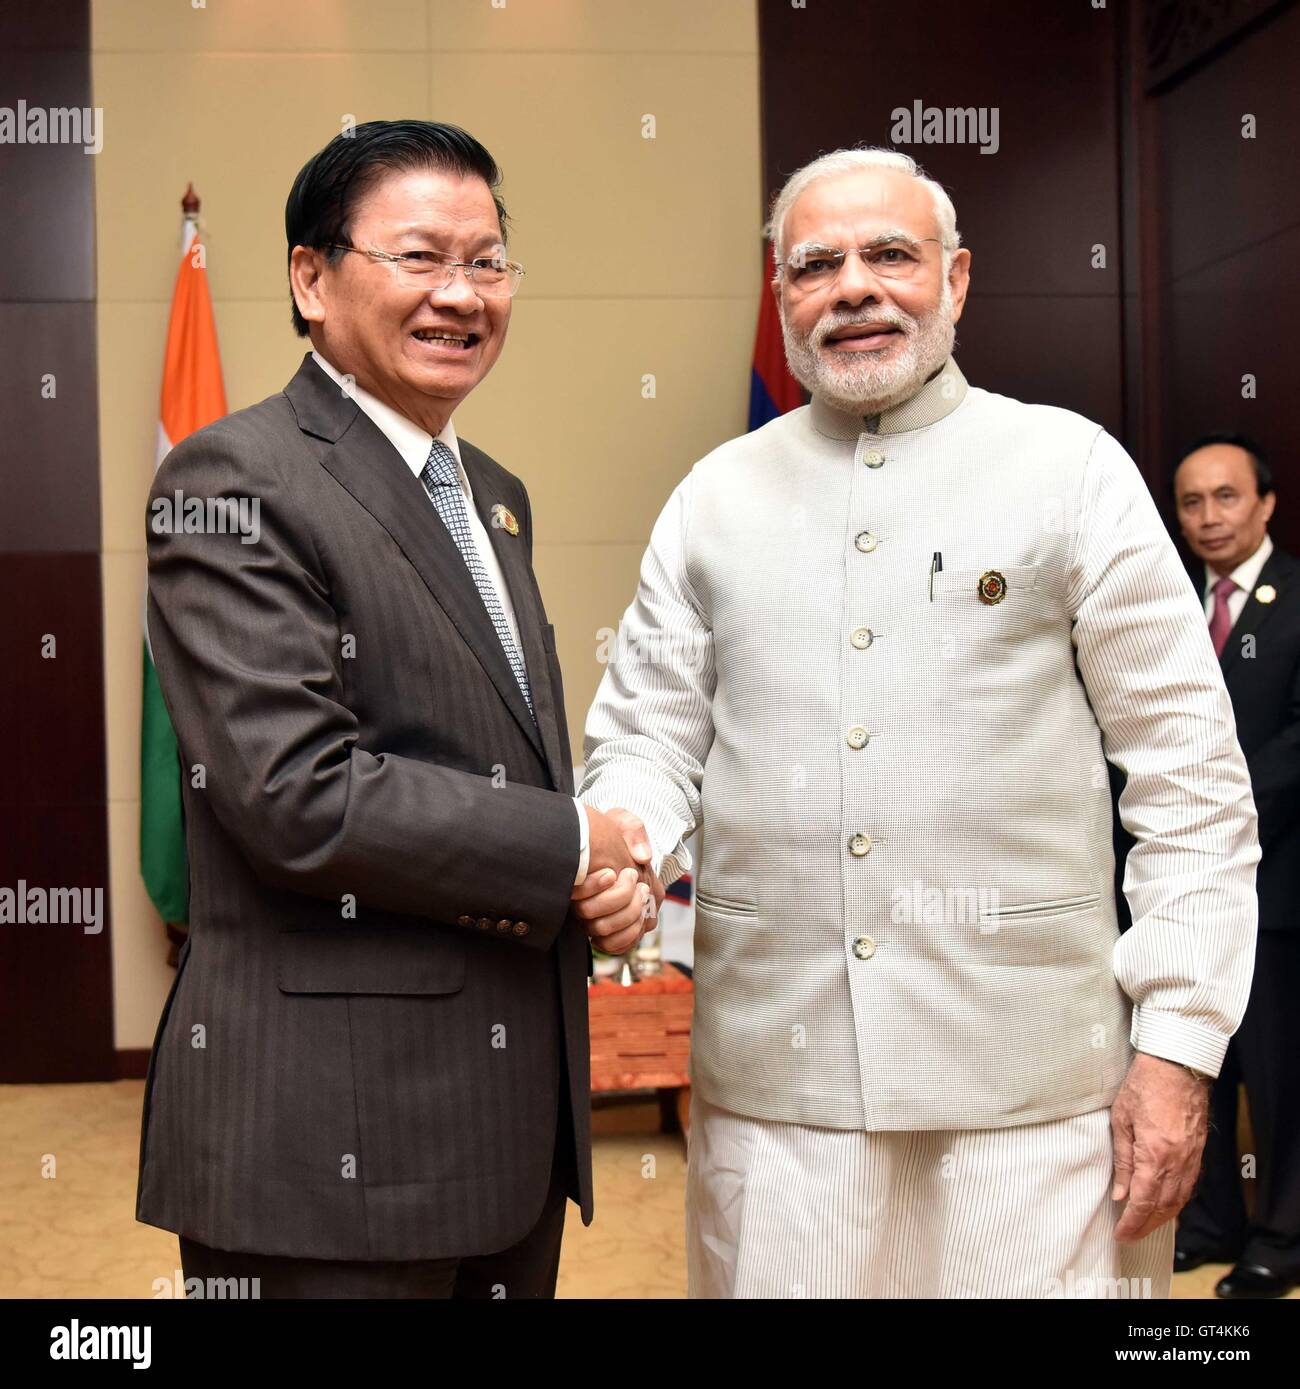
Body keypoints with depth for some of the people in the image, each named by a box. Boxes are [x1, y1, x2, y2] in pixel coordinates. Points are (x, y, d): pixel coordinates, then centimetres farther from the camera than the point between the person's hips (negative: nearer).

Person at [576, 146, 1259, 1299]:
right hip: (773, 1084, 3)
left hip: (1033, 1086, -2)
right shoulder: (716, 498, 10)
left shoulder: (1072, 468, 2)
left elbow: (1190, 772, -1)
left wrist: (1177, 1044, -6)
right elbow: (648, 736, 10)